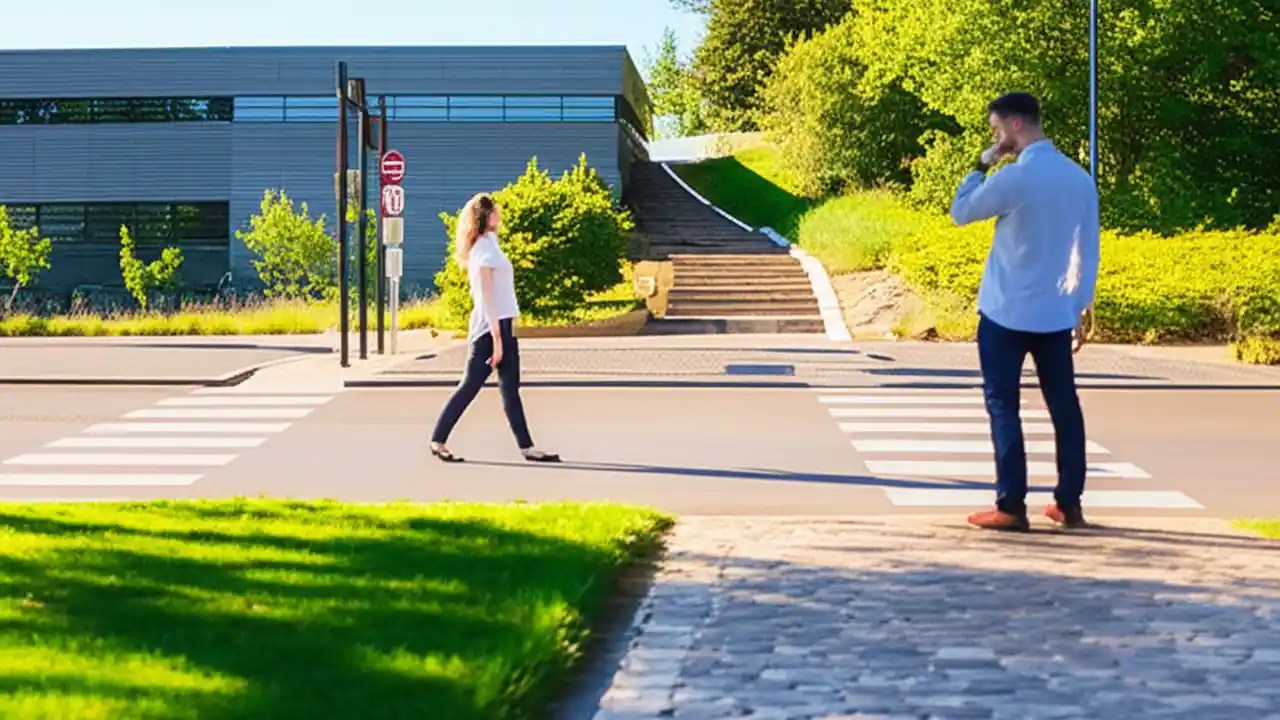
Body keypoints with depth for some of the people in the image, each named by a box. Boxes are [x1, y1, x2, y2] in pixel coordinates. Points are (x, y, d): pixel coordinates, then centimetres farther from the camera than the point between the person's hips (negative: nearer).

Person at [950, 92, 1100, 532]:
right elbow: (1088, 250, 9)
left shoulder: (1014, 177, -15)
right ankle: (1068, 503, 13)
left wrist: (981, 165, 4)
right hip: (1056, 313, 6)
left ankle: (1011, 507, -2)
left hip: (1006, 311, -6)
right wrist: (1081, 307, 16)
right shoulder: (1080, 178, 5)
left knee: (1003, 405, 1)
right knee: (1063, 406, 10)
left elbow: (960, 212, -2)